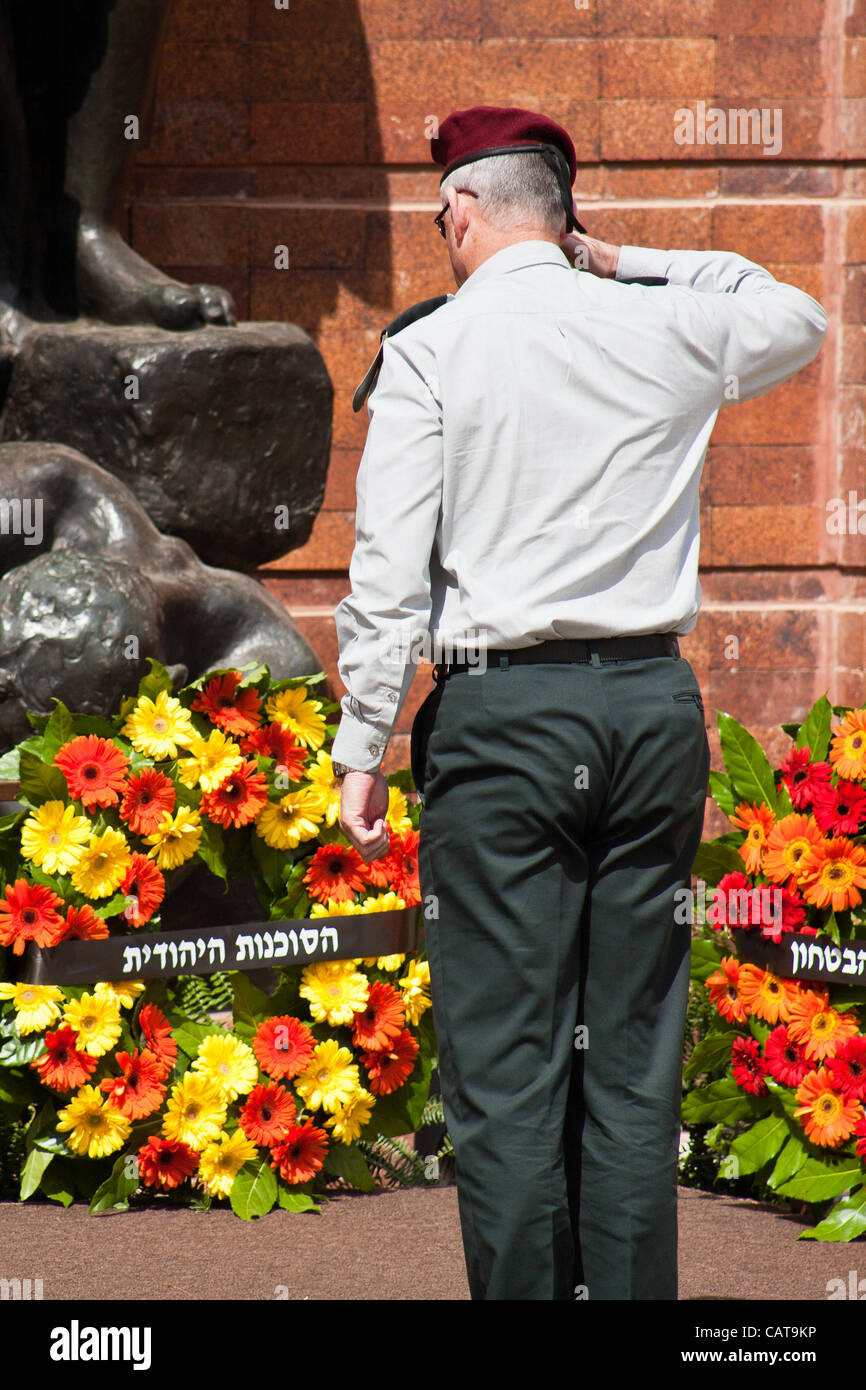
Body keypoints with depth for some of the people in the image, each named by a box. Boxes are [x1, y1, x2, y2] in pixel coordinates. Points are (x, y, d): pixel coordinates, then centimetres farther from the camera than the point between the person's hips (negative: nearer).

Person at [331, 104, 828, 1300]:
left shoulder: (430, 351, -2)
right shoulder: (671, 332, 7)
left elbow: (390, 573, -6)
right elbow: (796, 318, 30)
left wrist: (363, 748, -1)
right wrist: (629, 262, 27)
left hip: (505, 709, -3)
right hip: (655, 706, 3)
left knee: (506, 1066, -2)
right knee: (635, 1058, 8)